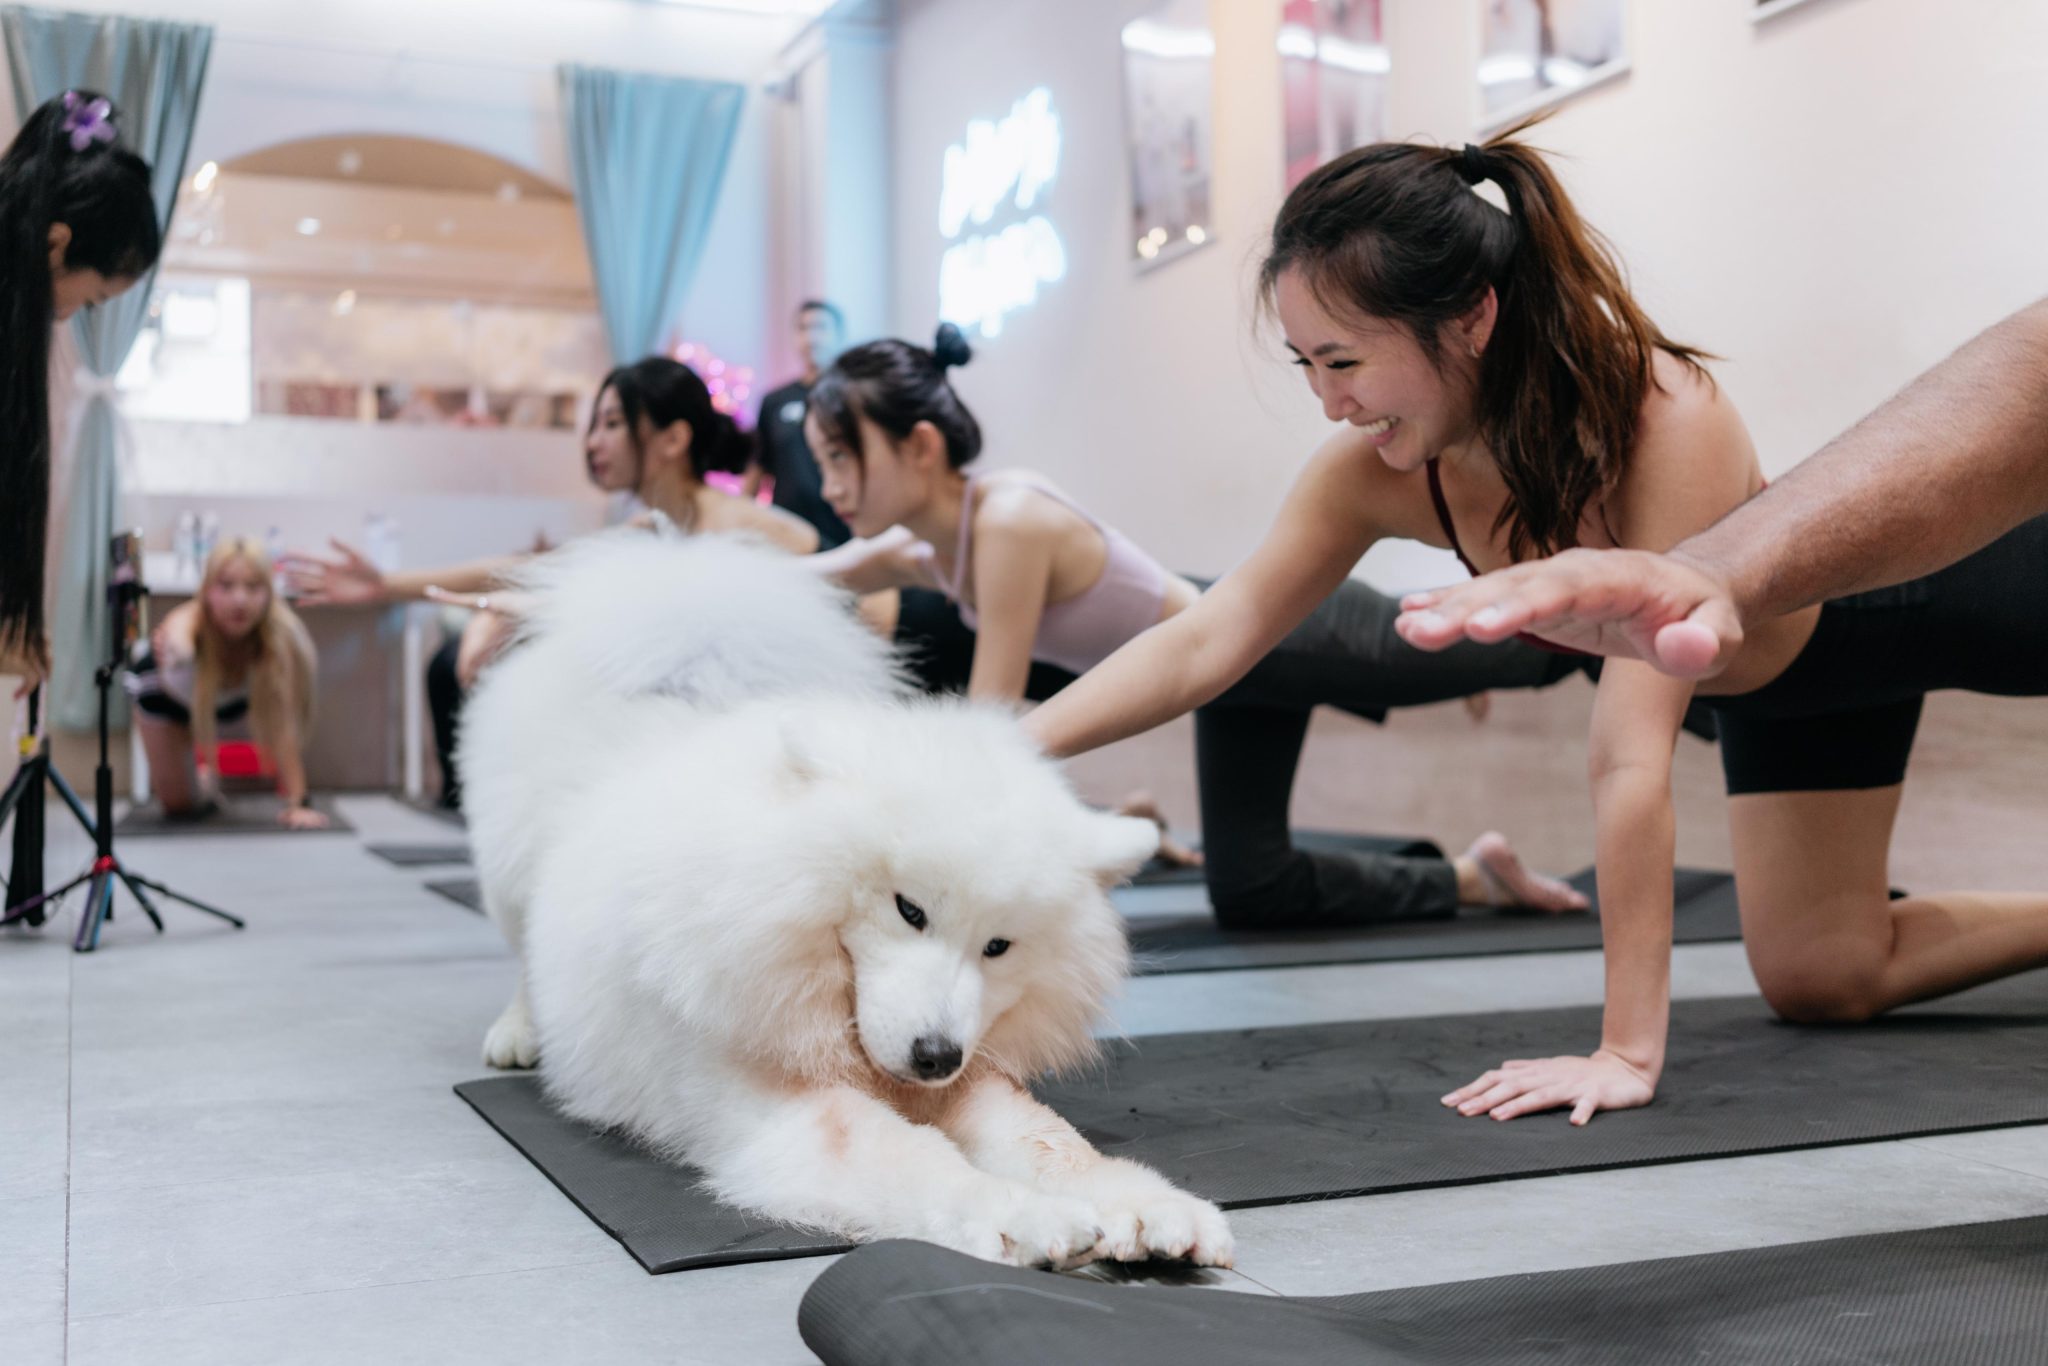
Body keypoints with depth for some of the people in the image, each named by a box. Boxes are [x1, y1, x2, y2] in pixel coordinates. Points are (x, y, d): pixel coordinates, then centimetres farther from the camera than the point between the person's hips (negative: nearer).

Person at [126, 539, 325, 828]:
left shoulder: (282, 633, -40)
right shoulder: (184, 626, -43)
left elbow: (285, 727, -37)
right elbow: (181, 690, -55)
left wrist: (297, 804, -39)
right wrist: (178, 660, -72)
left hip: (232, 694, 3)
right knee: (179, 804, -2)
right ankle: (201, 773, 31)